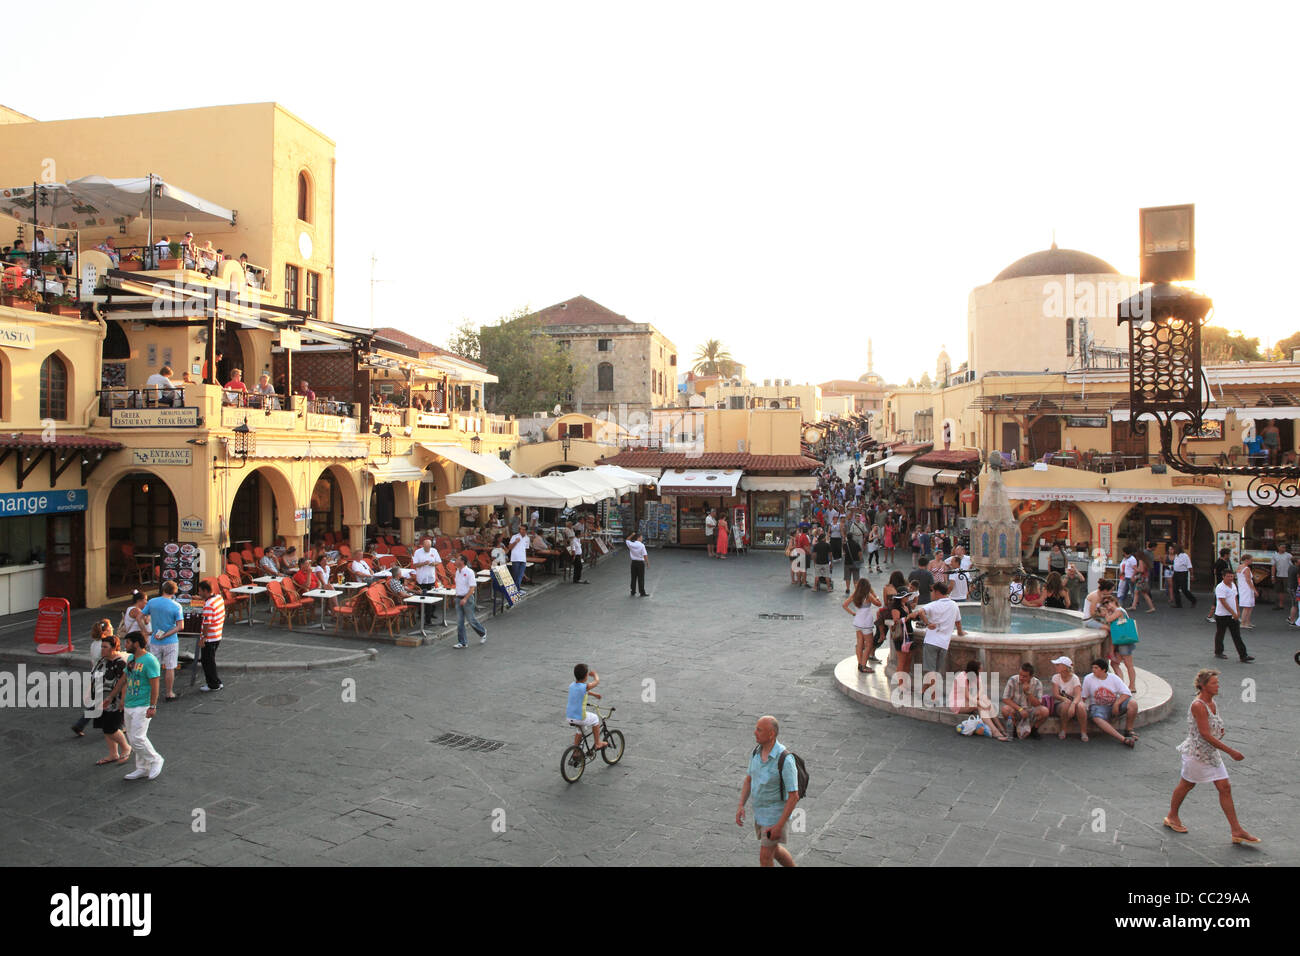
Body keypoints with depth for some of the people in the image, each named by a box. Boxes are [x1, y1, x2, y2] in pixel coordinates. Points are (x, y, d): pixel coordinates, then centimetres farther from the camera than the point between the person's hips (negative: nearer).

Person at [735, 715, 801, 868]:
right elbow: (749, 780, 6)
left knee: (765, 857, 2)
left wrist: (779, 826, -25)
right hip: (760, 812, 8)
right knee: (773, 849, 25)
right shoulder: (757, 752, -7)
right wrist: (741, 806, -5)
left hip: (776, 814, -8)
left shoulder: (785, 760, -31)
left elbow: (794, 797, -25)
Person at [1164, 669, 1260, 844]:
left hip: (1211, 752, 8)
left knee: (1225, 788, 5)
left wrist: (1220, 730, 0)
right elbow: (1205, 734, -27)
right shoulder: (1198, 705, -23)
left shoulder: (1212, 703, 5)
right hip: (1196, 752, -8)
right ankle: (1172, 817, 28)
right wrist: (1230, 751, -25)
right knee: (1186, 785, 9)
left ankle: (1237, 831, 10)